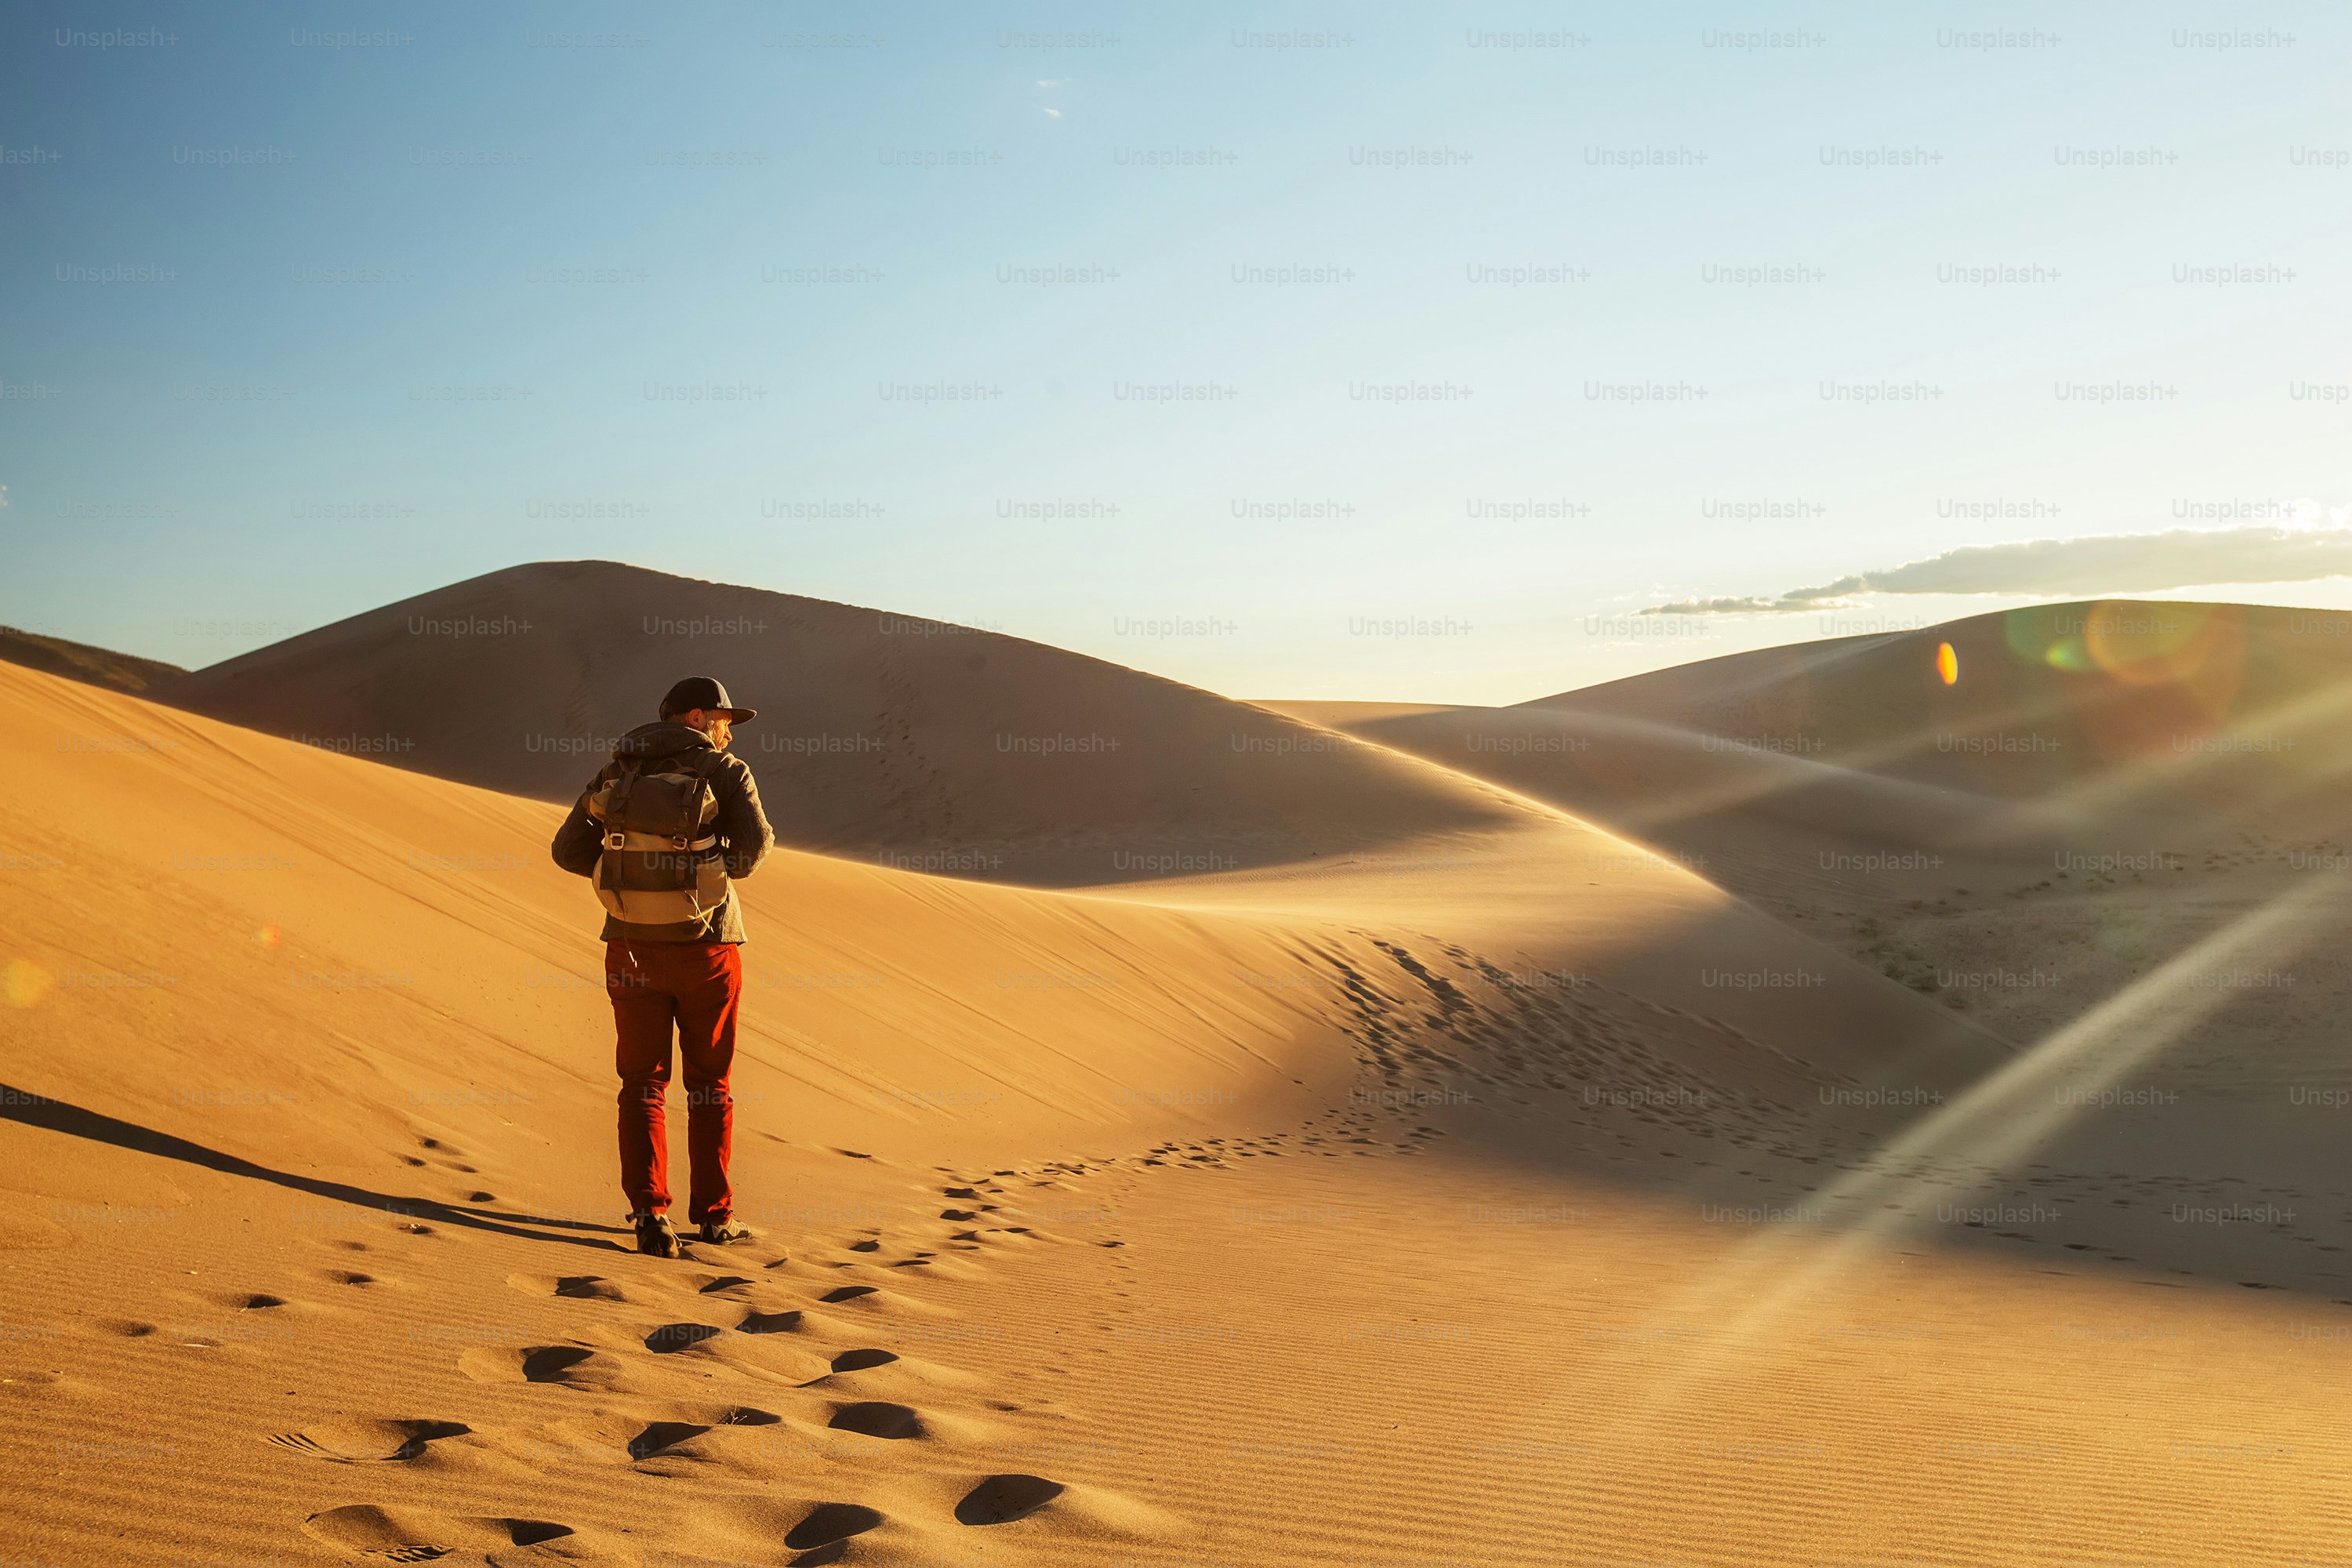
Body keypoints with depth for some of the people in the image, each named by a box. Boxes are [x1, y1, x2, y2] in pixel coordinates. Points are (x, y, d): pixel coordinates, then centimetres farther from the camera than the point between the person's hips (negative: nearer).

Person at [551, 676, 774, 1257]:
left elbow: (570, 850, 3)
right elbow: (755, 842, -16)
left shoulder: (617, 772, 6)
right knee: (708, 1083, 11)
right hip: (706, 947, -2)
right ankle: (714, 1214, 17)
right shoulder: (724, 771, -4)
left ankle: (649, 1210, -2)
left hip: (633, 946, 2)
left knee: (642, 1082, 10)